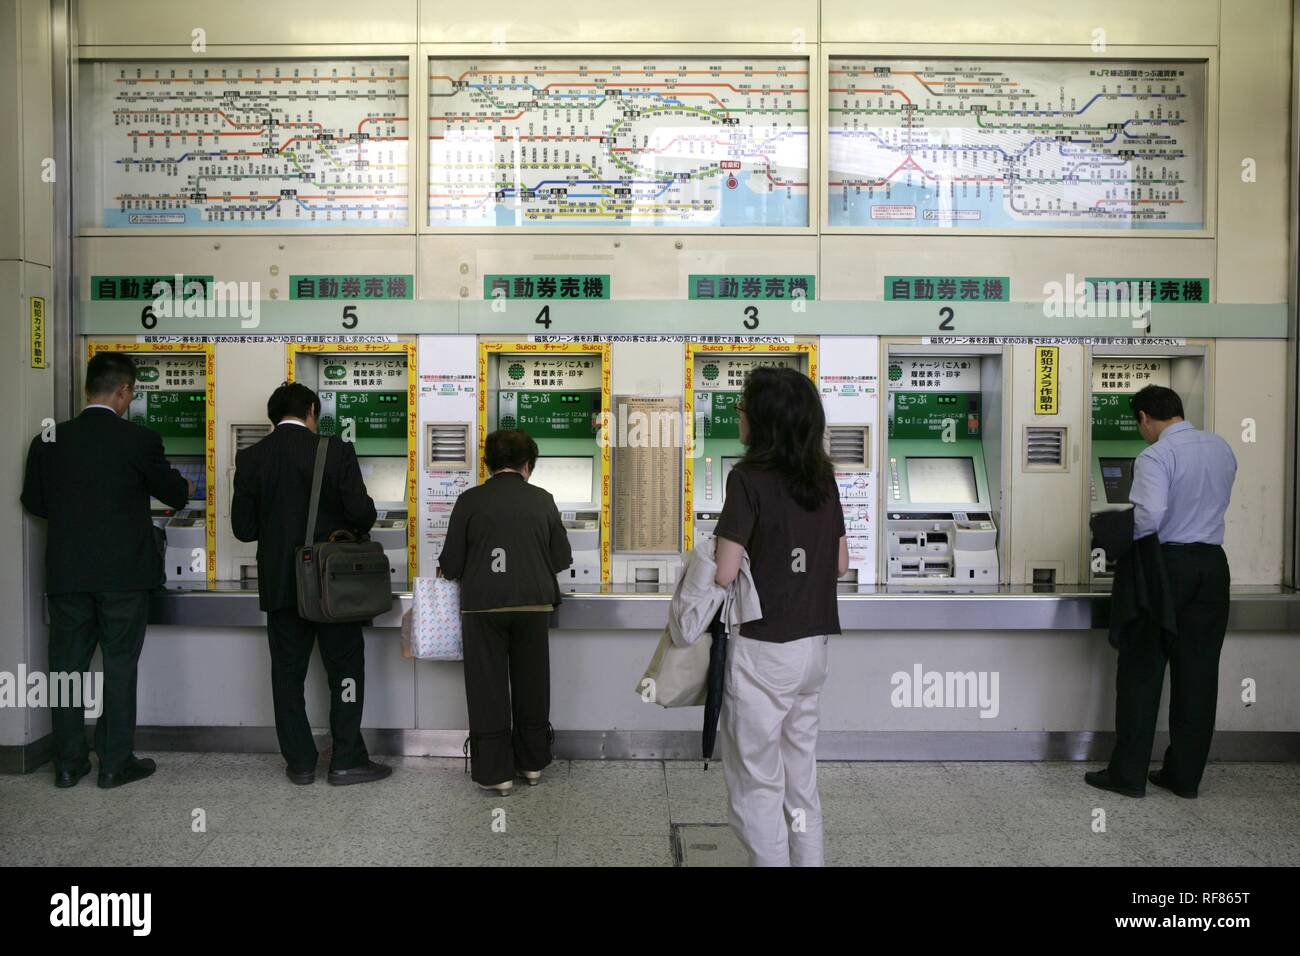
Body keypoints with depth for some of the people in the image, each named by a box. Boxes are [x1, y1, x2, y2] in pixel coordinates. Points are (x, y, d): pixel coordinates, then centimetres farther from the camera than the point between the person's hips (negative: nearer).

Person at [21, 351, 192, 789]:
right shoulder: (140, 440, -12)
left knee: (67, 665, 11)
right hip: (123, 572, -3)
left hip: (67, 572, 4)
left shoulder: (49, 440, -1)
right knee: (119, 666, 5)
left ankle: (68, 763, 19)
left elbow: (34, 500, 10)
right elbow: (173, 493, 2)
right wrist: (187, 487, 25)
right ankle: (116, 762, 12)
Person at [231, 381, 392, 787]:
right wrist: (349, 529, 7)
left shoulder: (250, 459, -1)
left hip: (279, 585, 3)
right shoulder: (336, 452, -10)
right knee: (345, 671, 9)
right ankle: (347, 761, 12)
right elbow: (362, 512, -15)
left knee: (288, 675, 12)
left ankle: (300, 762, 19)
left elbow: (244, 528, 0)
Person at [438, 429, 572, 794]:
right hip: (534, 603, 2)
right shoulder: (543, 500, 1)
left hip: (483, 606, -2)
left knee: (488, 688, 8)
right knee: (531, 685, 16)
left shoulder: (470, 501, -4)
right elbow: (562, 558, 6)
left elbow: (450, 565, -2)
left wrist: (448, 568, 21)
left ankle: (495, 772, 13)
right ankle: (532, 764, 27)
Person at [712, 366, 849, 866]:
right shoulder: (823, 477, 6)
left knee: (756, 782, 6)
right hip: (814, 642, 7)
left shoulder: (749, 478, -15)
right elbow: (840, 563, 12)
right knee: (801, 773, 20)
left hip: (763, 648, -7)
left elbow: (724, 575, -18)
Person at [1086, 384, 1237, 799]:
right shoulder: (1222, 448, 9)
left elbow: (1149, 517, -26)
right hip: (1212, 564, 6)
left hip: (1166, 564, -6)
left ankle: (1129, 774, 8)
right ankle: (1185, 775, 17)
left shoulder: (1155, 456, -15)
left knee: (1142, 670, 3)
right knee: (1198, 672, 10)